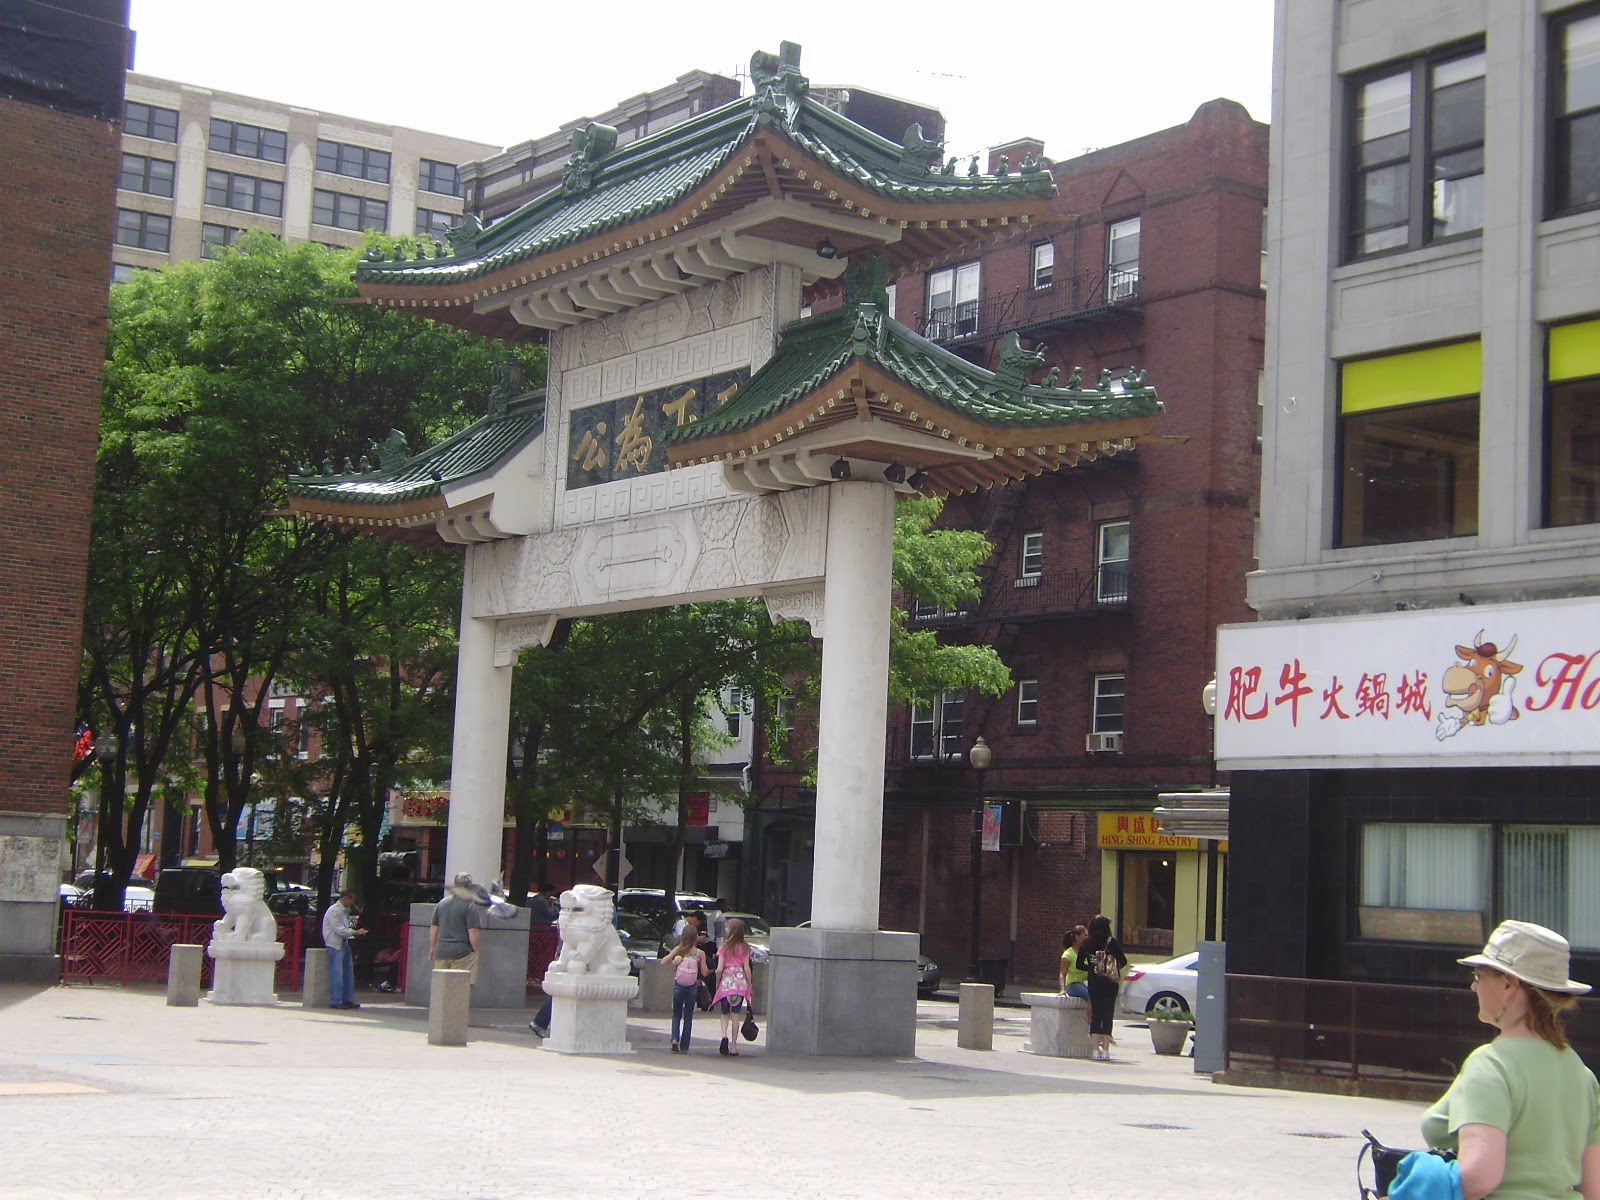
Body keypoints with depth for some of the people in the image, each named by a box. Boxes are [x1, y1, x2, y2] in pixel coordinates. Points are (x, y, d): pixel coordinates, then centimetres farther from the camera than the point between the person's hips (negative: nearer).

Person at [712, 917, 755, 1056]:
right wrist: (749, 984, 8)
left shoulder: (724, 947, -2)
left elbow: (719, 968, -4)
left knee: (724, 1013, 12)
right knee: (736, 1015, 7)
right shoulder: (744, 948, 0)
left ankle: (724, 1035, -16)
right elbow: (746, 968, -2)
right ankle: (733, 1046, 7)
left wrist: (717, 982, 9)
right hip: (740, 981, 1)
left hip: (726, 981, -1)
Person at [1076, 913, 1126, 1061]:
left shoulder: (1086, 944, 1)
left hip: (1094, 983, 2)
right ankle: (1105, 1050, 1)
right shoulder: (1112, 943, -8)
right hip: (1110, 983, -2)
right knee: (1107, 1016, 3)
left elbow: (1080, 965, 3)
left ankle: (1095, 1049, 4)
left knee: (1095, 1015, 8)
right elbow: (1123, 961, -8)